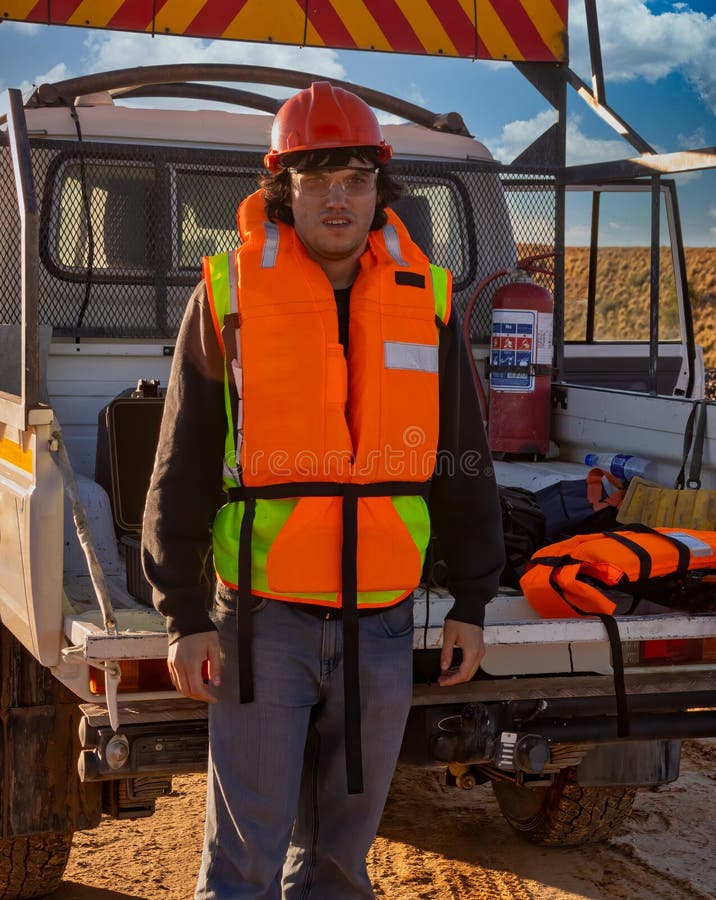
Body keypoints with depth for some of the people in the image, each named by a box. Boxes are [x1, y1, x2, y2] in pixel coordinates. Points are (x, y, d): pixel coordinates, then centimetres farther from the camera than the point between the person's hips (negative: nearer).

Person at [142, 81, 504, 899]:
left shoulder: (426, 300, 4)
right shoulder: (229, 294, -3)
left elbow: (463, 463, 10)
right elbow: (183, 471, -1)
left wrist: (471, 602, 9)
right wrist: (185, 616, -4)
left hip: (382, 622, 3)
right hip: (263, 617, -3)